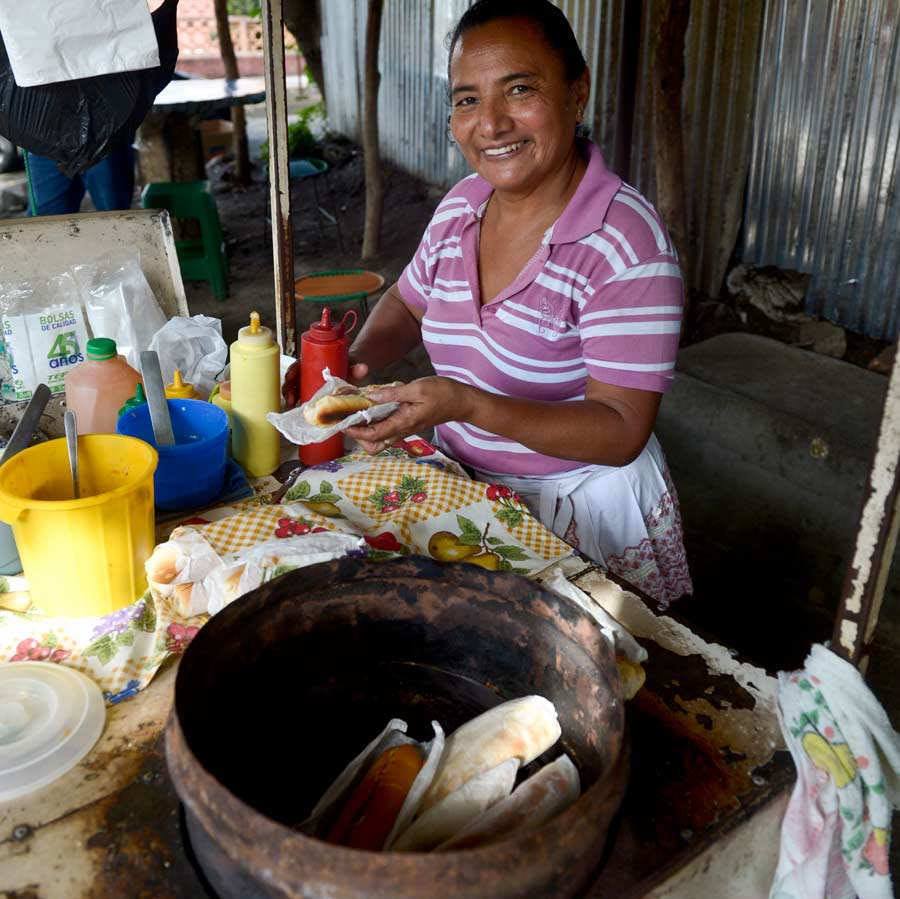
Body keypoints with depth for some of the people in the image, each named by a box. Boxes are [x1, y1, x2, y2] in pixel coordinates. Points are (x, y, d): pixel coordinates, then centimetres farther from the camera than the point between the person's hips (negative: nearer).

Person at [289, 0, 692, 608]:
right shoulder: (461, 205, -2)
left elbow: (622, 432, -25)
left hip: (581, 508, -5)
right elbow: (407, 305, 15)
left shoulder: (627, 242, -23)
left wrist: (468, 404, -36)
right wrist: (357, 363, -6)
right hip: (462, 483, 6)